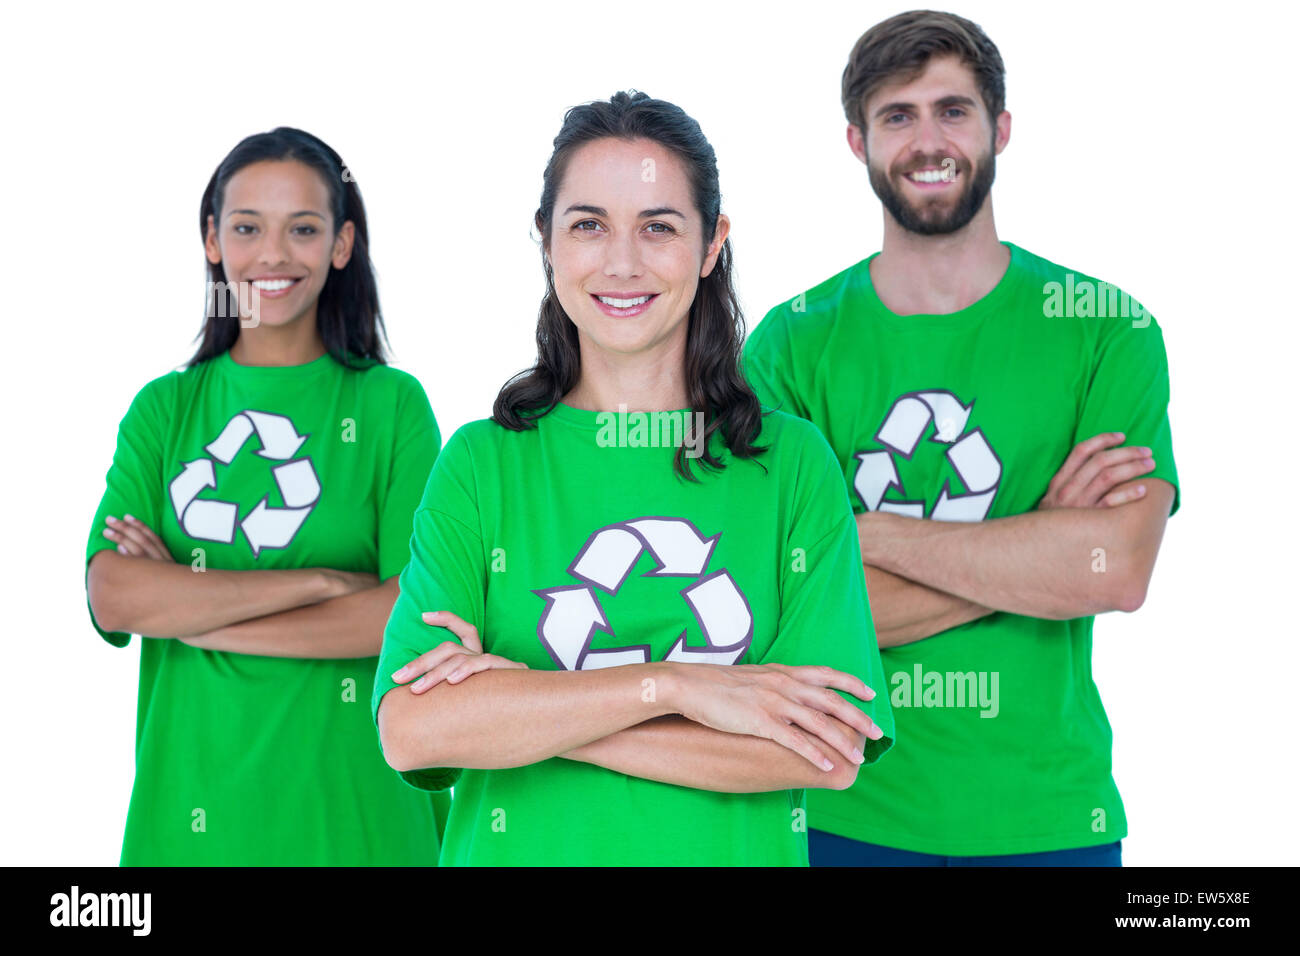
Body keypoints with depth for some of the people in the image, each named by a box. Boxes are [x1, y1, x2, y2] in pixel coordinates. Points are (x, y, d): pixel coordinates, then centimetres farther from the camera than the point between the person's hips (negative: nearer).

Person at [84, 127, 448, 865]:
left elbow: (413, 611, -13)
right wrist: (324, 582, -16)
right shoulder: (164, 408, 5)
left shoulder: (391, 403, -2)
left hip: (354, 809, -2)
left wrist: (190, 613, -12)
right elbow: (112, 599, -8)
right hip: (190, 804, 2)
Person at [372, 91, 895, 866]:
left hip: (738, 849, 0)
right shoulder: (481, 464, -5)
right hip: (516, 848, 0)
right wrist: (671, 684, -23)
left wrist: (521, 711, -17)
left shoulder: (794, 462, -5)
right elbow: (410, 729, -16)